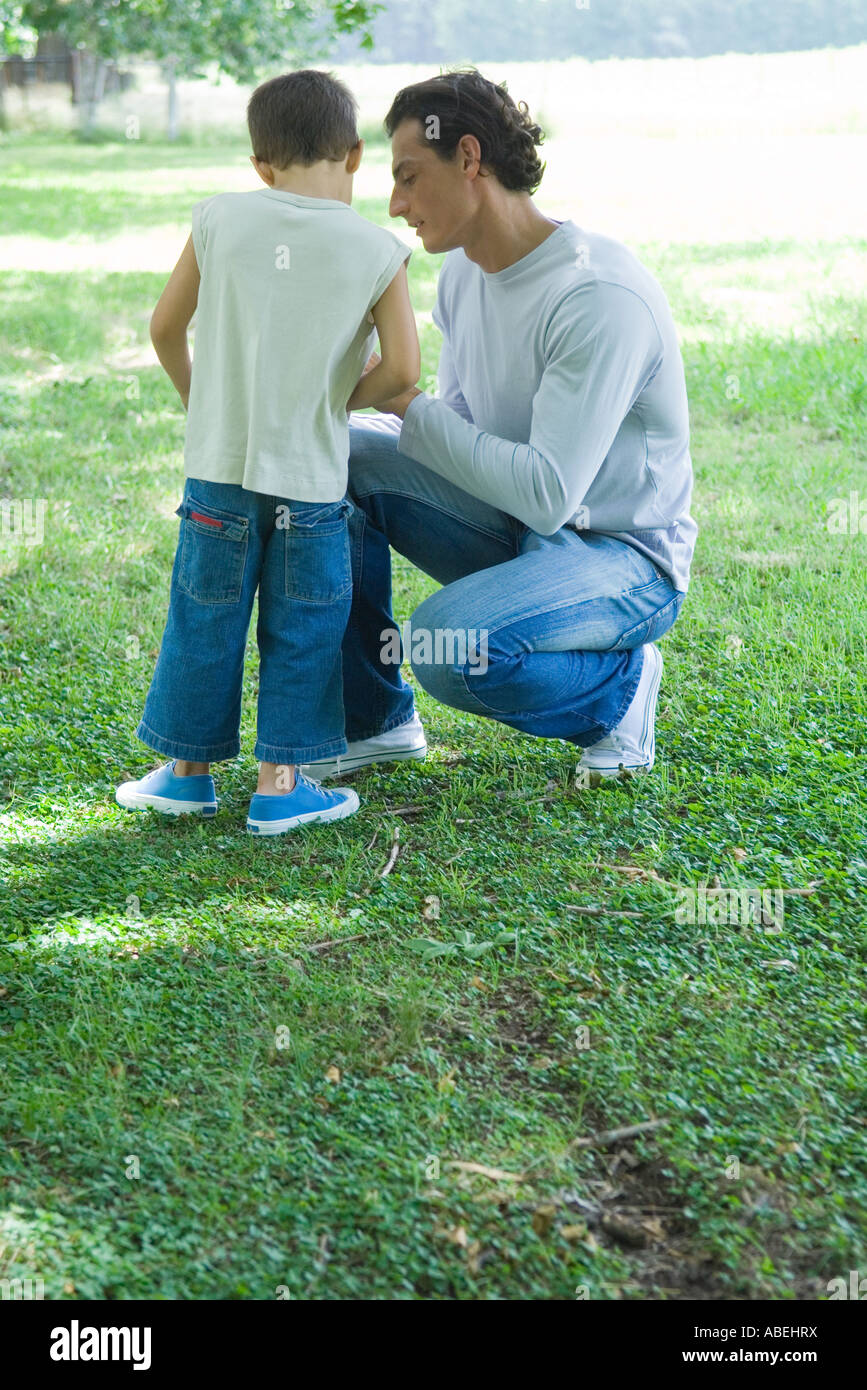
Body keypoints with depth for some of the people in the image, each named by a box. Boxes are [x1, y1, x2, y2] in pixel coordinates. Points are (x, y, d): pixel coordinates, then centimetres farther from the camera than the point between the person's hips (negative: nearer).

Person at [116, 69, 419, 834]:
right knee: (302, 631, 10)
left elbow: (165, 327, 5)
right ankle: (279, 784, 13)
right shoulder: (378, 251, -6)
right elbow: (402, 370, -10)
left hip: (218, 465, 2)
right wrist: (345, 397, 9)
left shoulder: (221, 219, -1)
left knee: (205, 620, 13)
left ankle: (191, 768, 25)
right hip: (311, 476, -2)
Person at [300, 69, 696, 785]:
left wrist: (408, 403, -24)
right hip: (513, 525, 8)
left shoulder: (602, 297, -25)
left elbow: (548, 492, -30)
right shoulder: (465, 268, 2)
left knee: (450, 647, -34)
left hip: (622, 556, -8)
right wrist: (385, 408, -7)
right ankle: (374, 721, 5)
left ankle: (622, 683, -1)